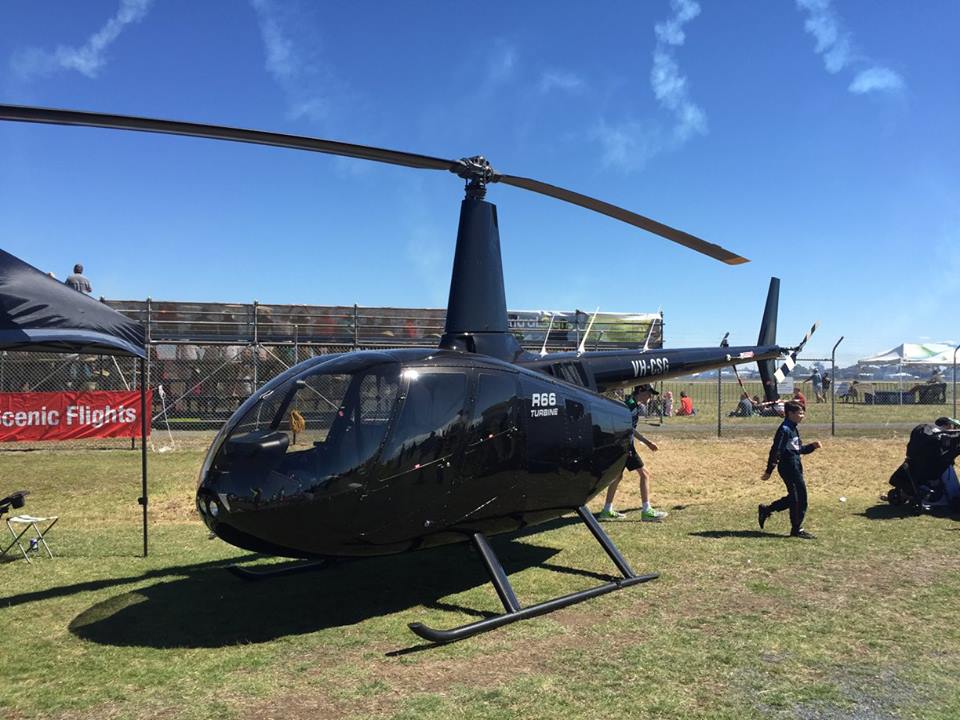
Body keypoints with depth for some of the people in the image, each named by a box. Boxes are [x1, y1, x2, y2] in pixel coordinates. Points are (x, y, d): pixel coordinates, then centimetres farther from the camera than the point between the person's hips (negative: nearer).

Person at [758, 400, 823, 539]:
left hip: (795, 467, 10)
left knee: (794, 497, 15)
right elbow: (775, 451, -19)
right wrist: (768, 471, -20)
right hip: (789, 467, -10)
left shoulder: (793, 429, 14)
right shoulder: (785, 429, -17)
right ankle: (797, 529, 9)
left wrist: (812, 446, 6)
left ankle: (765, 510, 23)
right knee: (799, 497, -2)